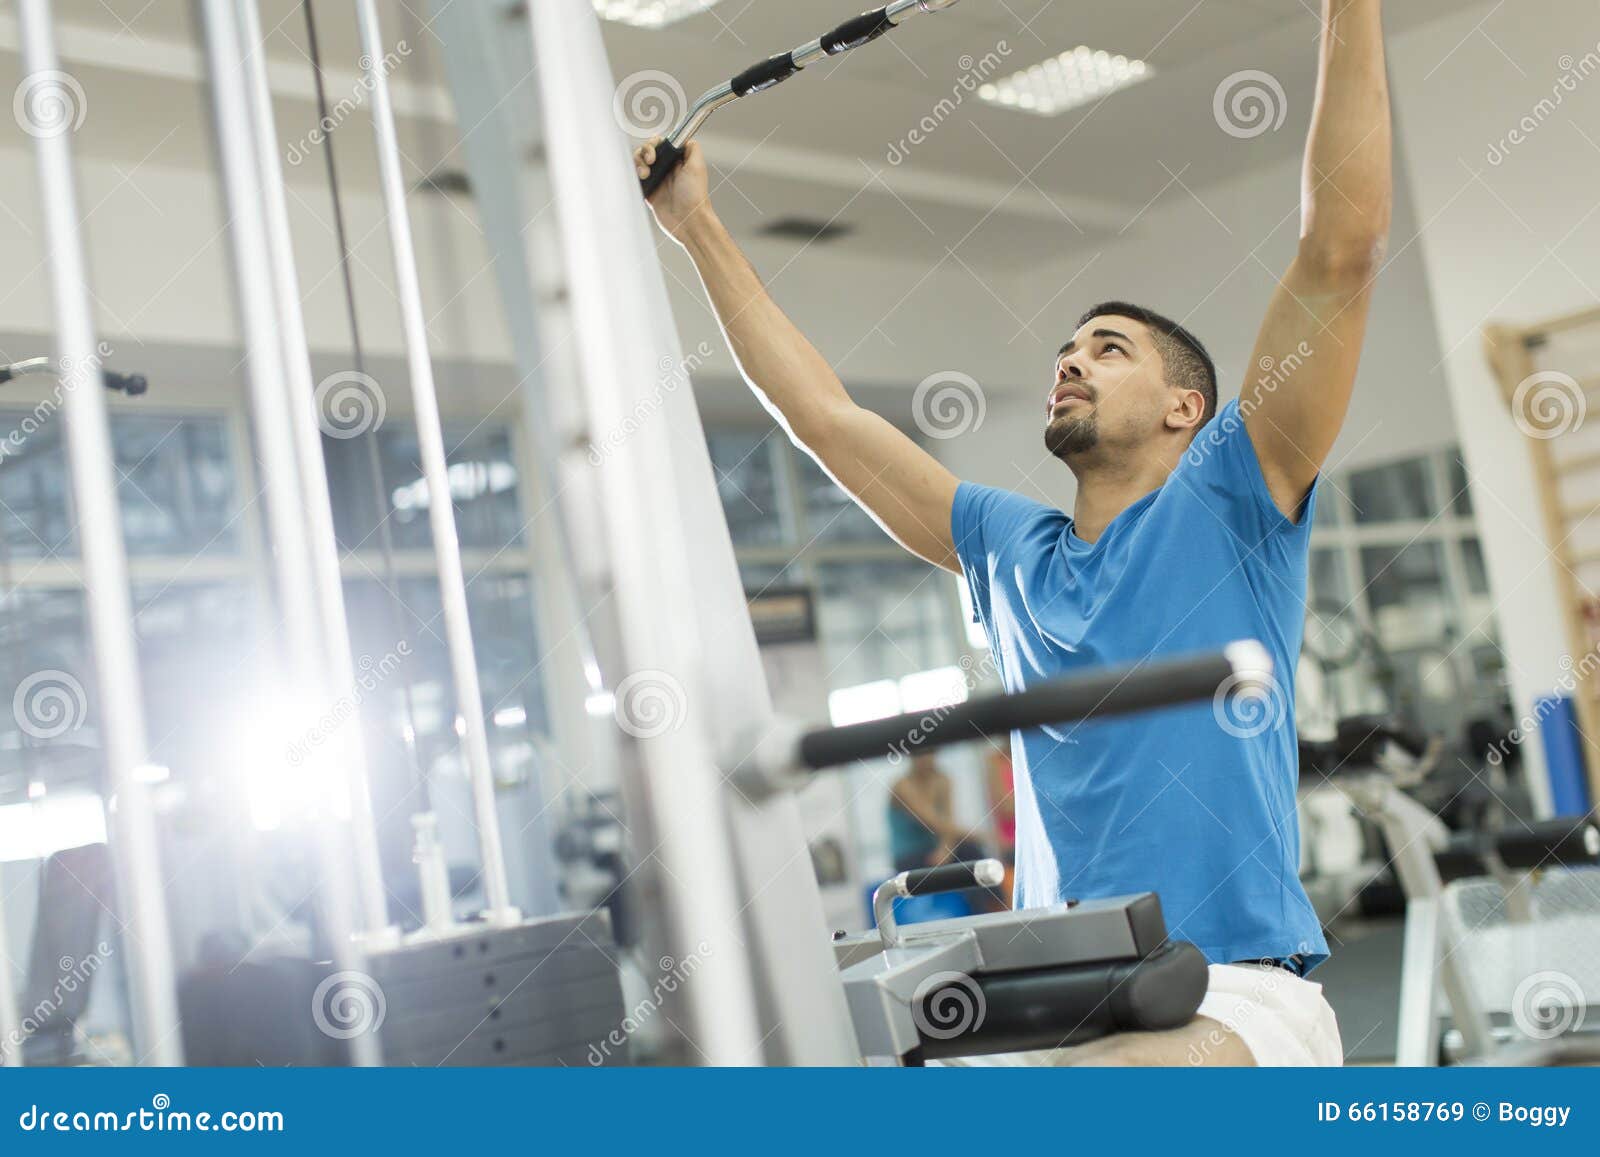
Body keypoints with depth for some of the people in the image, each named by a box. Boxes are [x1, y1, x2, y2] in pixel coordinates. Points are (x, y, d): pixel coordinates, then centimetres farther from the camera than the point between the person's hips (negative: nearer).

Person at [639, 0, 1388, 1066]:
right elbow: (824, 415, 21)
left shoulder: (1231, 502, 4)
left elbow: (1343, 248, -4)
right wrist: (700, 229, 24)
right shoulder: (1010, 549, 17)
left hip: (1233, 1006, -5)